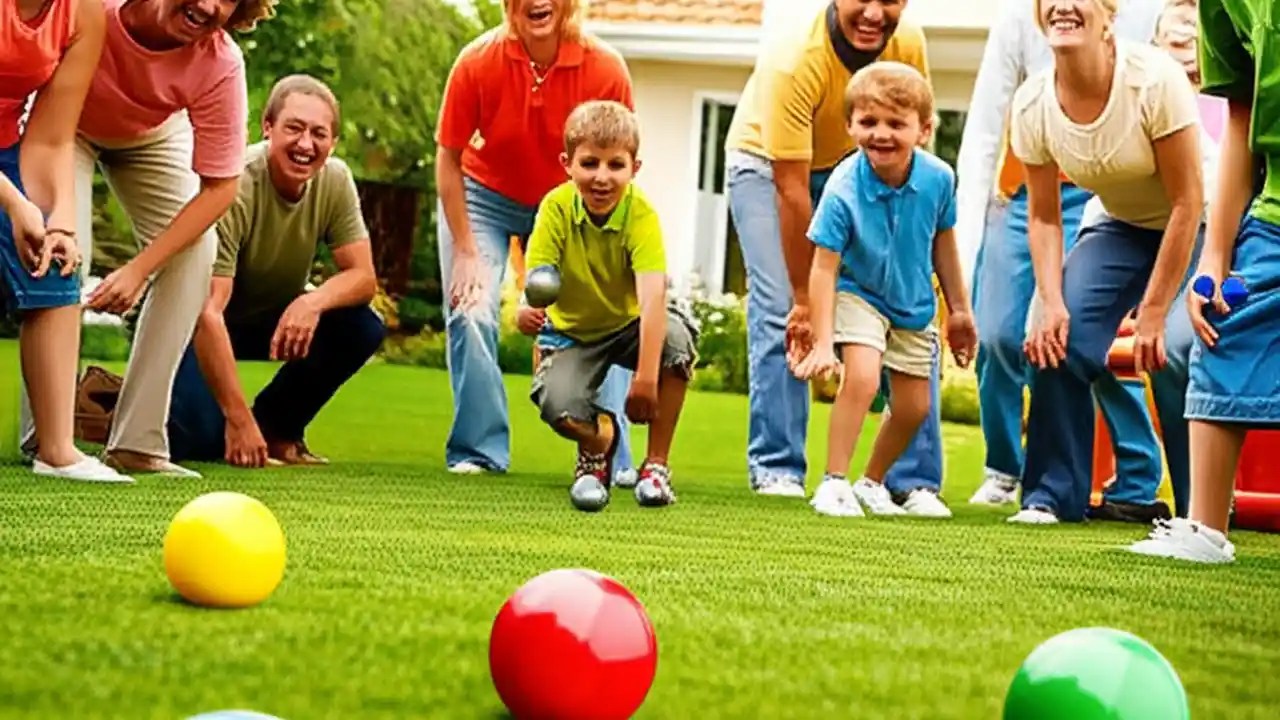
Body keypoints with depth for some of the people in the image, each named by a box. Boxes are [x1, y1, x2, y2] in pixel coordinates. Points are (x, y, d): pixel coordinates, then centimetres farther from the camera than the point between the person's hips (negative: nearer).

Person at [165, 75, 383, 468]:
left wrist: (314, 301, -37)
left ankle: (276, 427, 1)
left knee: (362, 329, -20)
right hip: (199, 325, -6)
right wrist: (238, 420, -38)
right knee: (201, 437, -27)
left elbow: (363, 277, -12)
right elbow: (207, 313, -34)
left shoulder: (335, 180, -13)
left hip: (272, 317, 6)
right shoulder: (235, 188, -31)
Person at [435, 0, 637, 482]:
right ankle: (479, 452, -2)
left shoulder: (606, 70, -23)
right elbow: (449, 160, -13)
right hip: (485, 196, -1)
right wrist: (466, 252, -15)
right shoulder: (478, 63, -24)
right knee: (471, 313, -15)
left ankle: (612, 459, -2)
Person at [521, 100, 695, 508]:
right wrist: (529, 307, -54)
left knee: (676, 335, -34)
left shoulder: (641, 215, -26)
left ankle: (656, 463, -14)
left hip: (629, 326, 0)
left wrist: (645, 378, -47)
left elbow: (652, 297, -37)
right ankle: (597, 441, 13)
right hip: (571, 332, 0)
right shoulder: (556, 207, -20)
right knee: (556, 403, -29)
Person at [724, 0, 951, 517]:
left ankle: (915, 479, -4)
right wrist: (803, 297, -29)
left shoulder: (909, 45, -21)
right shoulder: (795, 61, -35)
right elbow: (791, 190, -32)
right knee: (779, 312, -18)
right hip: (766, 164, -4)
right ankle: (776, 469, -6)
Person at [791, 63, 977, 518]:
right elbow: (824, 267, -27)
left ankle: (872, 483, 31)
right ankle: (833, 481, -17)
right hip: (857, 293, -4)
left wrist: (959, 309, 10)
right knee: (861, 377, -27)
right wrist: (823, 343, -31)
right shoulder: (844, 189, -30)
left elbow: (942, 243, 0)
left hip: (913, 303, 5)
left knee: (913, 407, 9)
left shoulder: (938, 178, -19)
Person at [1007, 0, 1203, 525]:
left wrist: (1152, 315, -23)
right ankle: (1053, 493, 0)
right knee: (1060, 334, -16)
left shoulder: (1155, 79, -30)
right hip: (1122, 228, 4)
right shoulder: (1033, 104, -16)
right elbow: (1043, 216, -5)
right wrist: (1051, 303, -19)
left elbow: (1187, 203, -25)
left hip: (1198, 227, -4)